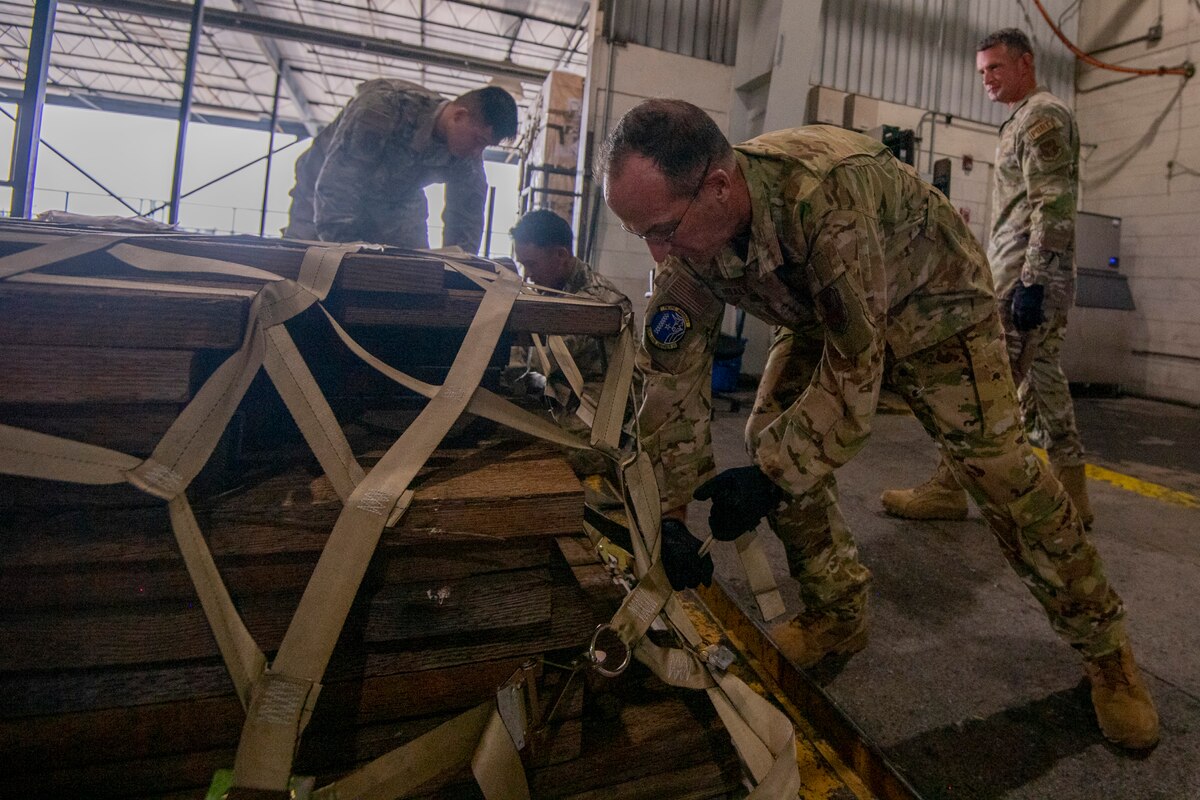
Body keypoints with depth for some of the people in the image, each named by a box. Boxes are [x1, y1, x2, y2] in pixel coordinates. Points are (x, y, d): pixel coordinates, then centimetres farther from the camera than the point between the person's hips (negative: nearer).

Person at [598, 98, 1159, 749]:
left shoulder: (827, 191, -43)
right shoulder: (684, 236, -22)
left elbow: (855, 366, -39)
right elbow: (672, 375, -19)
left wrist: (771, 478, -35)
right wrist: (667, 512, -21)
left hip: (932, 303, -5)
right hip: (820, 318, 6)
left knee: (996, 465, -14)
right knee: (771, 437, -12)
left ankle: (1105, 649, 10)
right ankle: (838, 613, 8)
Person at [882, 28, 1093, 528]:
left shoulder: (1041, 115, -6)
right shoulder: (1028, 118, 25)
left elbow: (1051, 206, -17)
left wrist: (1030, 282, -23)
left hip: (1025, 273, -10)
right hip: (1037, 275, 10)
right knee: (1039, 375, 11)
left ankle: (949, 489, -4)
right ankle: (1070, 495, 18)